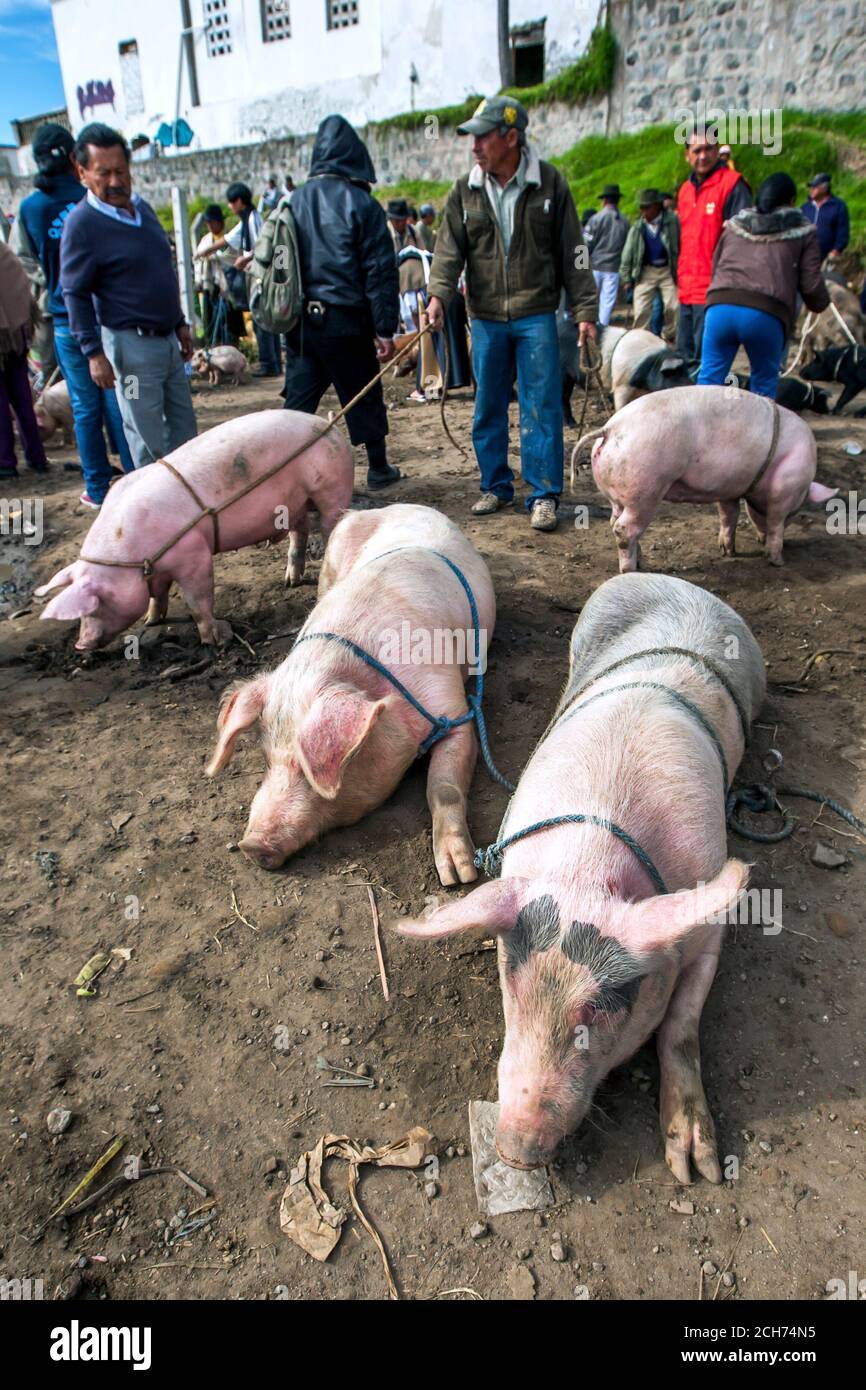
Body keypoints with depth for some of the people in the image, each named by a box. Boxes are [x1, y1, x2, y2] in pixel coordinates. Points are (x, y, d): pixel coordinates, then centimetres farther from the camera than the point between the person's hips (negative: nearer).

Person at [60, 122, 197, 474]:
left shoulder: (141, 207, 12)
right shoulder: (81, 223, -11)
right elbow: (75, 294, -12)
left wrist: (180, 324, 20)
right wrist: (93, 352, -18)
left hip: (167, 339, 8)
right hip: (132, 344, -8)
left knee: (184, 429, 13)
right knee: (149, 440, -2)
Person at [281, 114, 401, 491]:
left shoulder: (294, 202, 6)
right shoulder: (360, 203, -6)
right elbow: (380, 271, -9)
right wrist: (385, 329, -6)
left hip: (300, 321, 4)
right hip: (345, 320, -3)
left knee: (298, 399, 6)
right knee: (364, 397, 10)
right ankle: (378, 469, 23)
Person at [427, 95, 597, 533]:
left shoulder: (549, 183, -1)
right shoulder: (465, 191, 5)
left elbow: (572, 251, 2)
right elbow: (449, 248, 1)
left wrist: (584, 309, -2)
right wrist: (439, 293, -18)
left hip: (535, 316, -3)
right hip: (485, 317, 3)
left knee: (541, 407, -4)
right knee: (488, 407, 8)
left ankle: (544, 494, 3)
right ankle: (495, 485, 22)